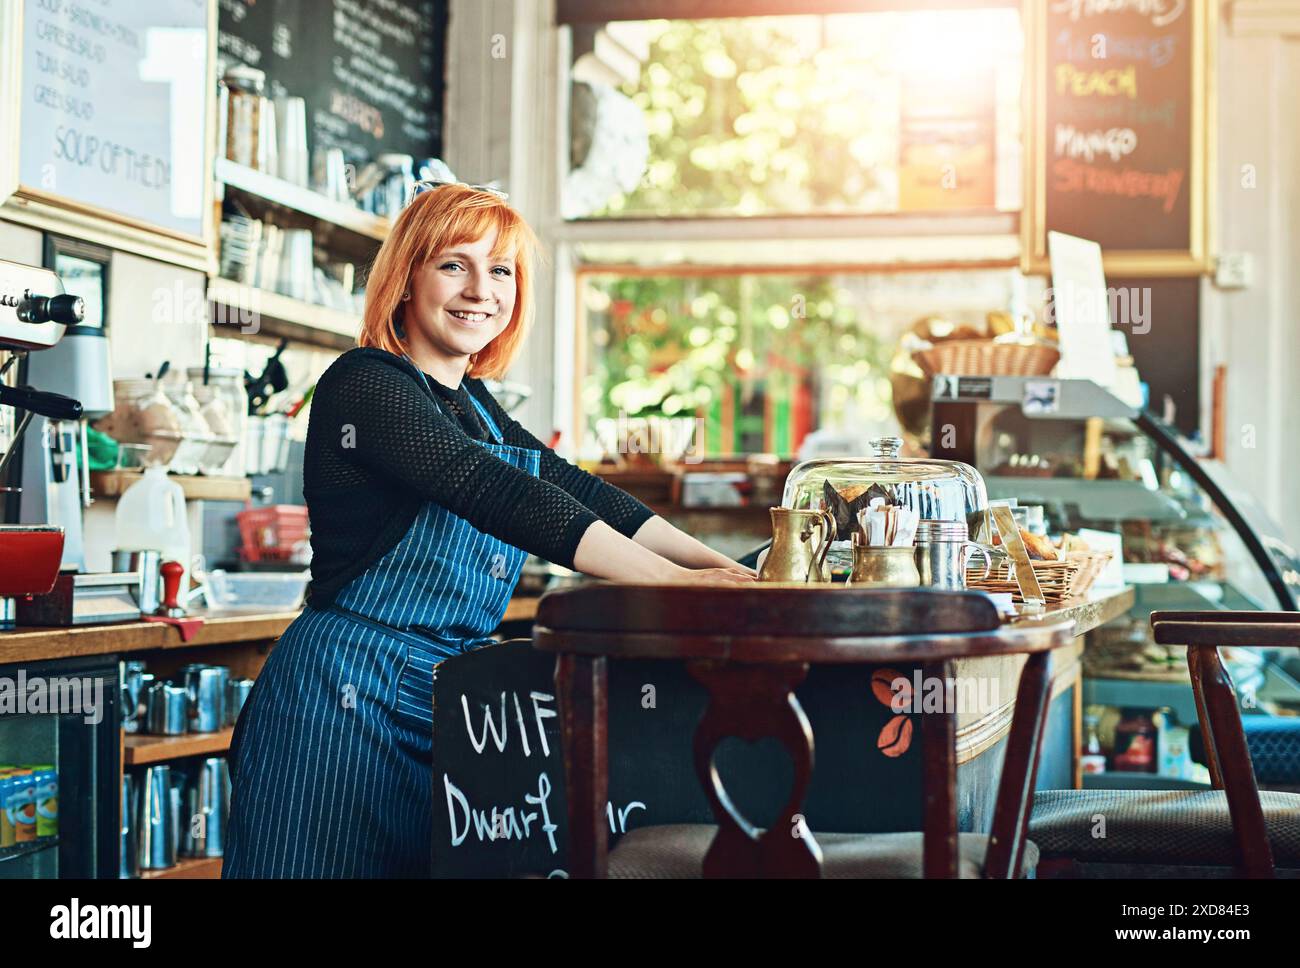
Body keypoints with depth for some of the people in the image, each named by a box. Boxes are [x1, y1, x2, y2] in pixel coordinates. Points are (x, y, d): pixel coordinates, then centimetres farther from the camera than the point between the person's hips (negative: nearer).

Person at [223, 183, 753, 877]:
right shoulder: (366, 384, -11)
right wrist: (670, 581, -26)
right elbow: (498, 496, -22)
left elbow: (576, 492, 10)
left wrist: (720, 568, -3)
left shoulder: (472, 404, 15)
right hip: (348, 696, -8)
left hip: (449, 699, 8)